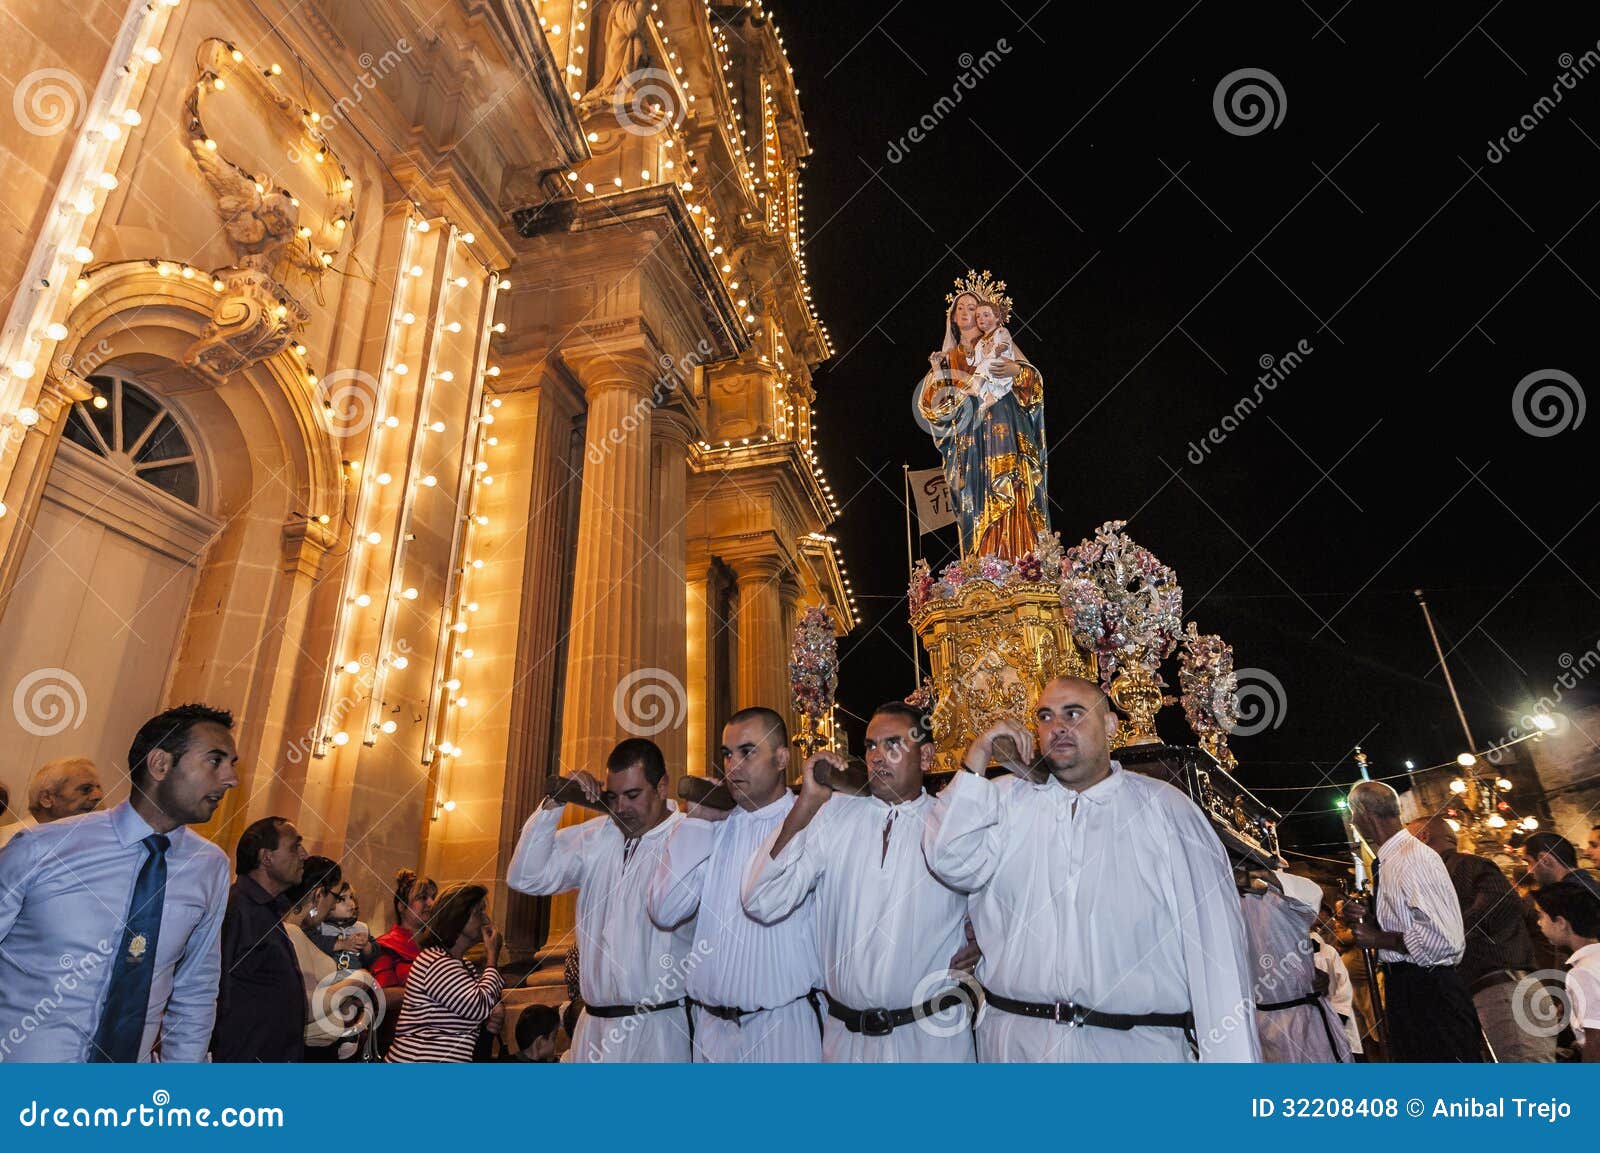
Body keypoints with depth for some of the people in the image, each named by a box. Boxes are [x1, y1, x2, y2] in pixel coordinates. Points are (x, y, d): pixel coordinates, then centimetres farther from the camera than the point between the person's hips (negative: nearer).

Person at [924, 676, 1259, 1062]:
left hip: (1138, 1044, -1)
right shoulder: (1005, 801, 3)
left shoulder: (1165, 807, -1)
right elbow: (952, 863, -11)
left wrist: (1231, 1056, -9)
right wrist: (977, 759, -12)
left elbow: (1215, 941, -4)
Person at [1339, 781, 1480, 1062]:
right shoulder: (1387, 862, 10)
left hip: (1429, 993, -9)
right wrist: (1363, 917, 4)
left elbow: (1444, 940, -26)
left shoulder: (1415, 859, -19)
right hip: (1402, 985, 9)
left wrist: (1379, 939, -18)